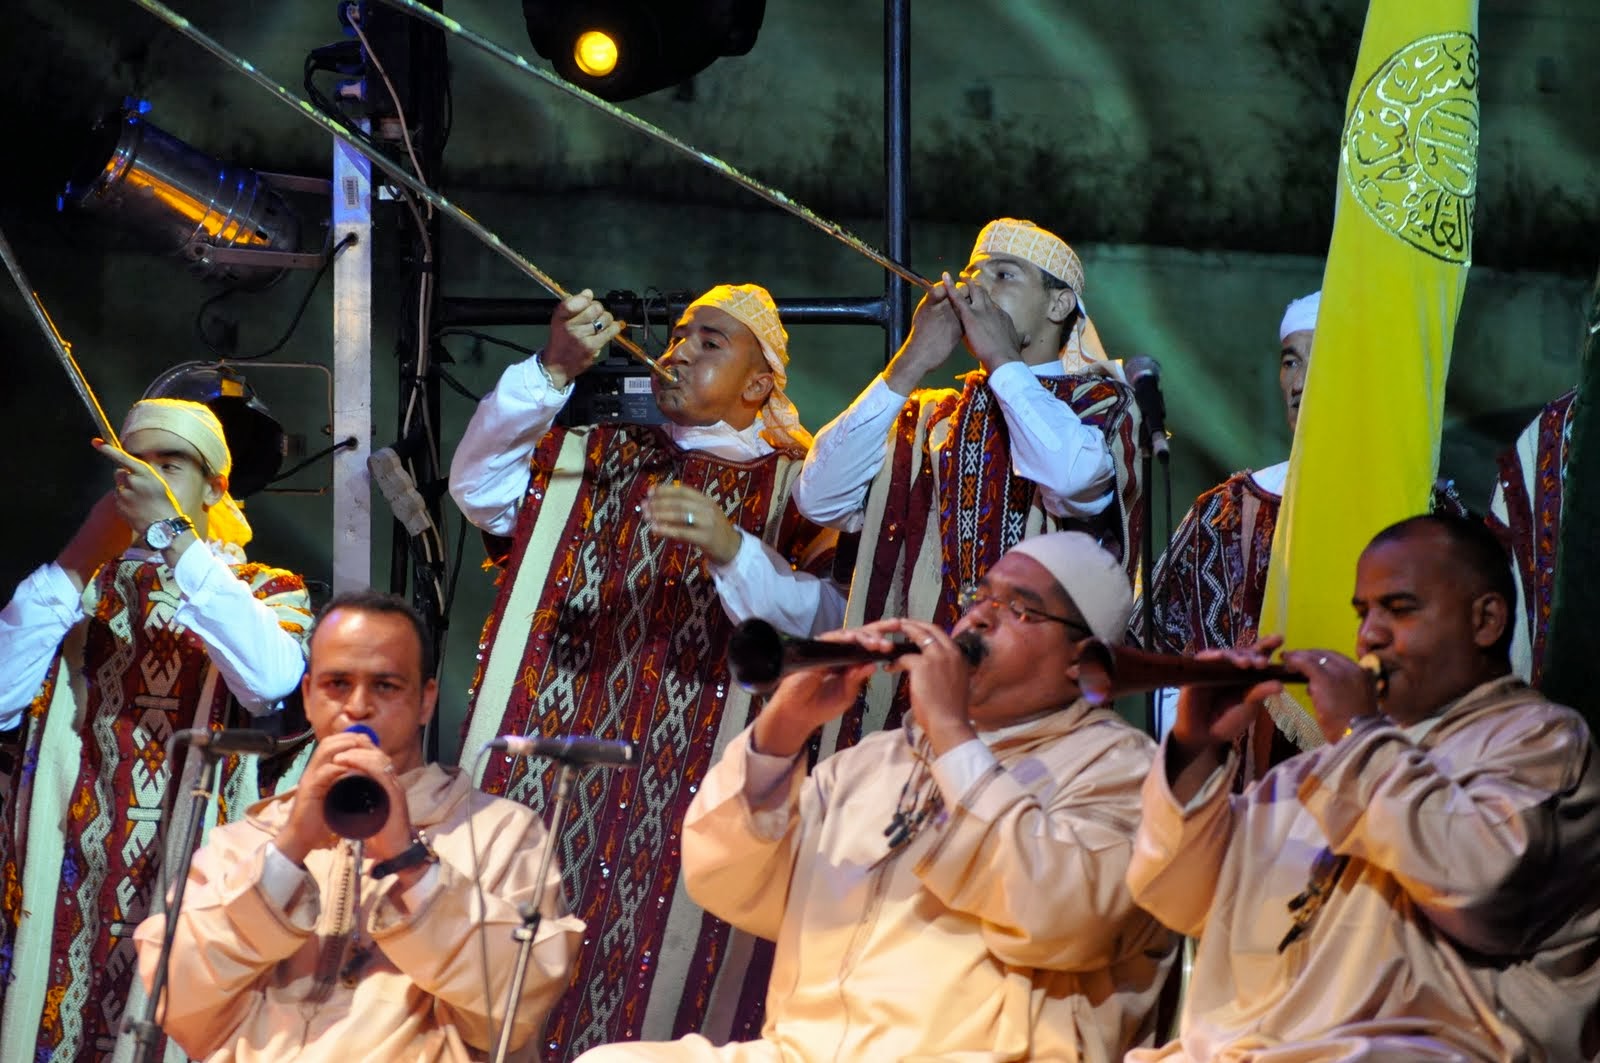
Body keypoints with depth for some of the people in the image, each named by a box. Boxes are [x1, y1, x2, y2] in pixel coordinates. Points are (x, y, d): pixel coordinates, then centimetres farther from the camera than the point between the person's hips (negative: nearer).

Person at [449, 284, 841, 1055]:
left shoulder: (789, 489, 7)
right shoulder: (597, 456, 16)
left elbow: (823, 623, -8)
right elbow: (478, 488, 0)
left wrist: (731, 550, -25)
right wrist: (553, 372, -10)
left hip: (690, 784, -2)